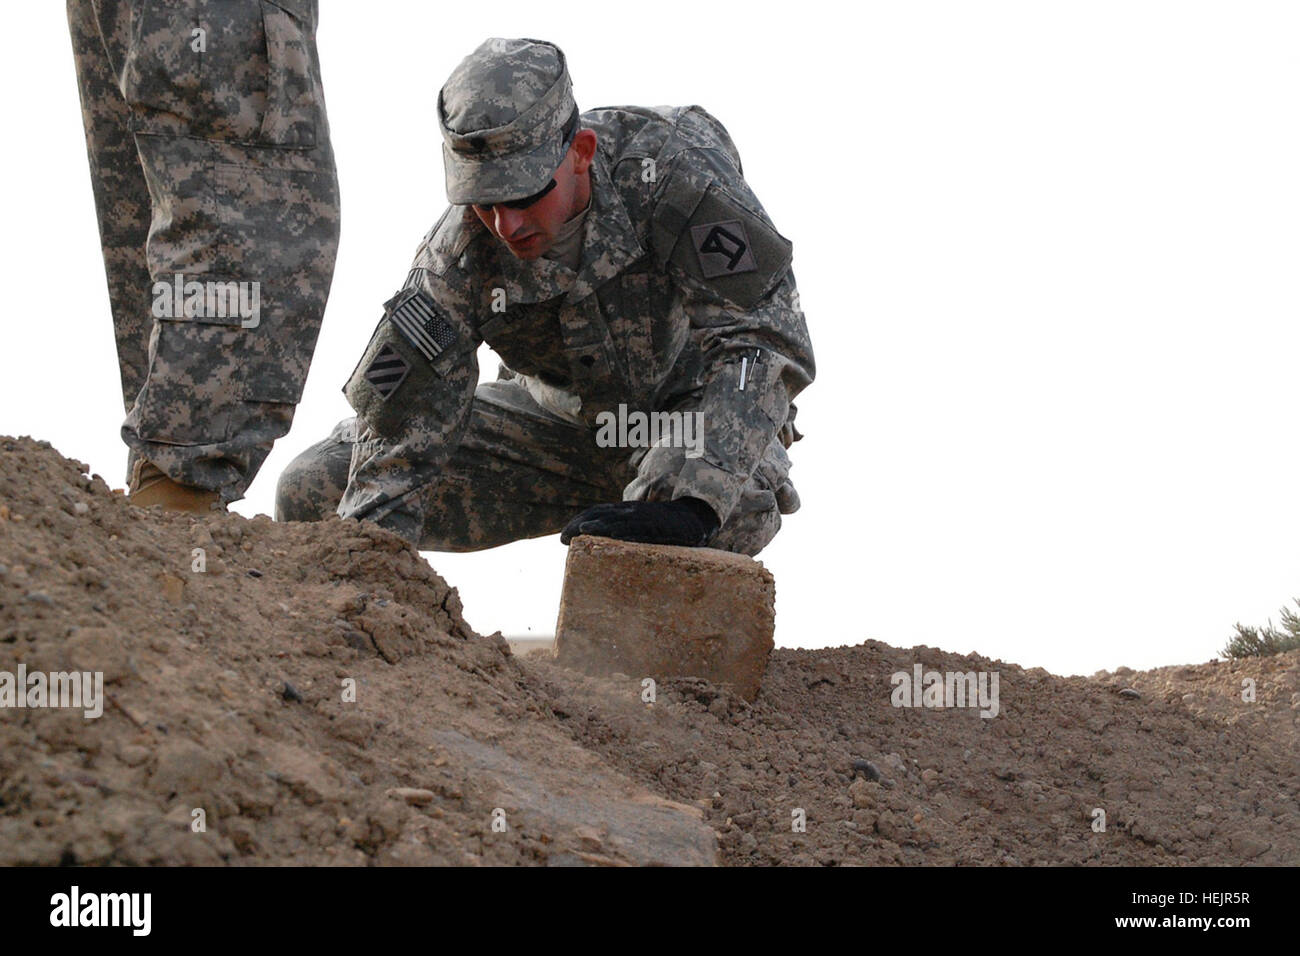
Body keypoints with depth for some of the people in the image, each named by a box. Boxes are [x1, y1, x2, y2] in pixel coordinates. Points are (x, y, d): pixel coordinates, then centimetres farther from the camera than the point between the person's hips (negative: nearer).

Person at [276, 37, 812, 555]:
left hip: (697, 415, -3)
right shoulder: (458, 252, -21)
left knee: (736, 510, -41)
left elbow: (765, 340, -35)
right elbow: (399, 424, -17)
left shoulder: (671, 172, -30)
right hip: (558, 418, 3)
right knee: (311, 491, -10)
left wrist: (686, 503, -49)